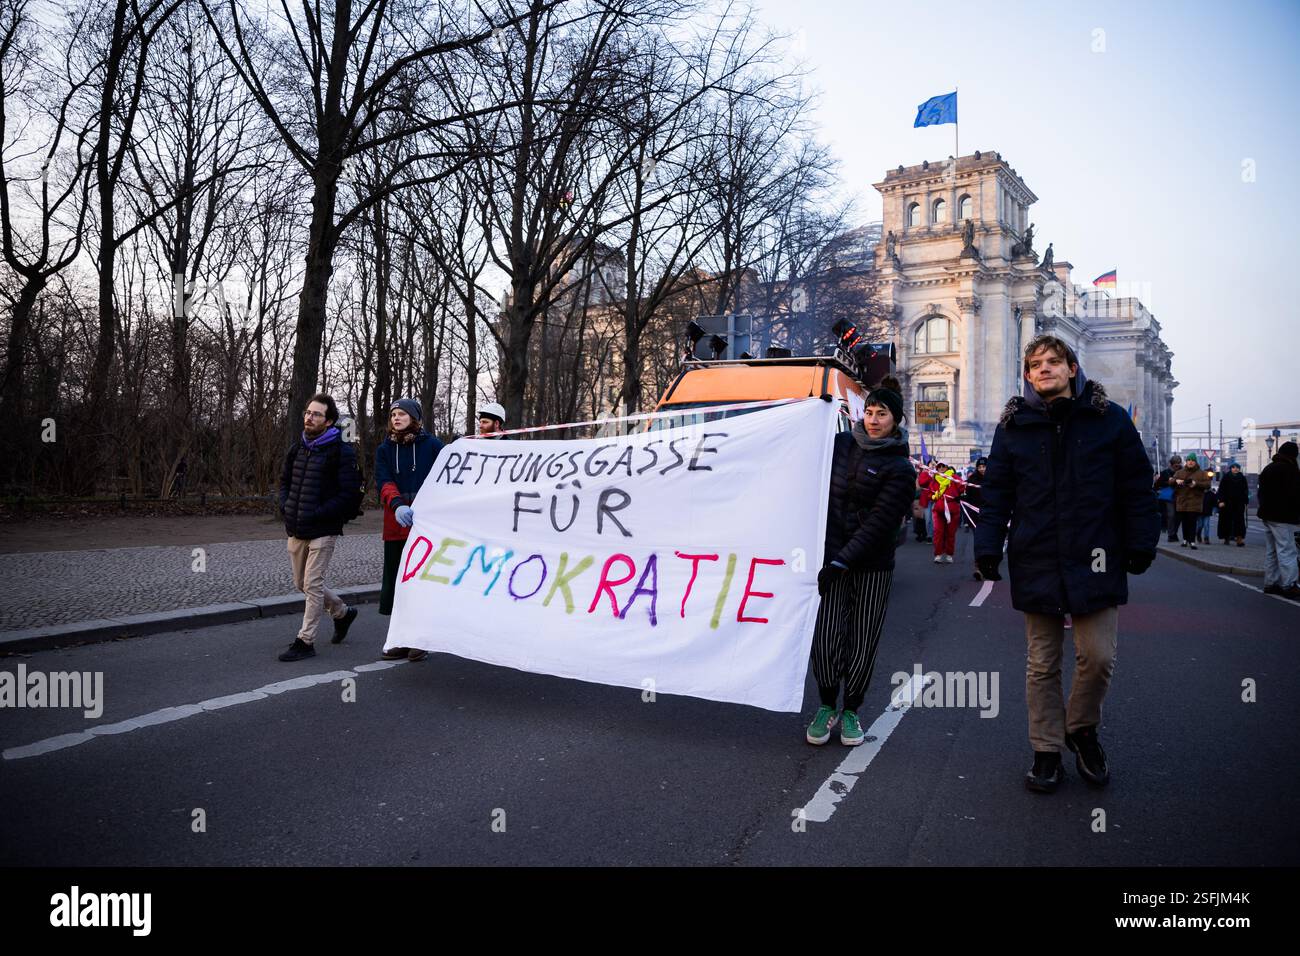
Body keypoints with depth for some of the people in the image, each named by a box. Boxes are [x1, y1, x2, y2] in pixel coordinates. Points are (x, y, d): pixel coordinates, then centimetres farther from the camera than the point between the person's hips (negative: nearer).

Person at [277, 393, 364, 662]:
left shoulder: (341, 452, -11)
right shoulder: (297, 448, 11)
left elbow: (349, 494, -15)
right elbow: (285, 481, 22)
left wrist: (317, 514, -19)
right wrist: (286, 506, 3)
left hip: (322, 531, -7)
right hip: (296, 530, 7)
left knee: (312, 585, -4)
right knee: (302, 584, 16)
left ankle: (305, 641, 6)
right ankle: (342, 612, 37)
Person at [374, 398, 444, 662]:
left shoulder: (431, 445, 3)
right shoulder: (384, 449, 11)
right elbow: (383, 482, -4)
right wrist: (397, 505, -24)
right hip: (396, 524, 4)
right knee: (395, 580, 7)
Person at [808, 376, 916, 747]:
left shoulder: (899, 469, -6)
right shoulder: (842, 444, 6)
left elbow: (878, 523, -14)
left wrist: (841, 562, -20)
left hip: (872, 566, -2)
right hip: (832, 556, 2)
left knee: (862, 643, 6)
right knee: (826, 637, -3)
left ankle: (851, 711, 23)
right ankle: (827, 707, 17)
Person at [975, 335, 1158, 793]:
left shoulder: (1109, 419, 1)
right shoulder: (1013, 426, 4)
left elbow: (1137, 488, 3)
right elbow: (996, 493, 5)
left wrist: (1140, 545, 0)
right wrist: (987, 549, -1)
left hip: (1094, 561, -1)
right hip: (1036, 564, 1)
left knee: (1098, 657, -1)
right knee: (1042, 664, 8)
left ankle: (1082, 729, 27)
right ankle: (1047, 750, 22)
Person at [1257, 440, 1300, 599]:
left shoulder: (1267, 468, 16)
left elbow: (1260, 492, 21)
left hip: (1267, 515, 9)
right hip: (1282, 517, -9)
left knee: (1271, 551, 12)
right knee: (1286, 551, -8)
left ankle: (1270, 583, 15)